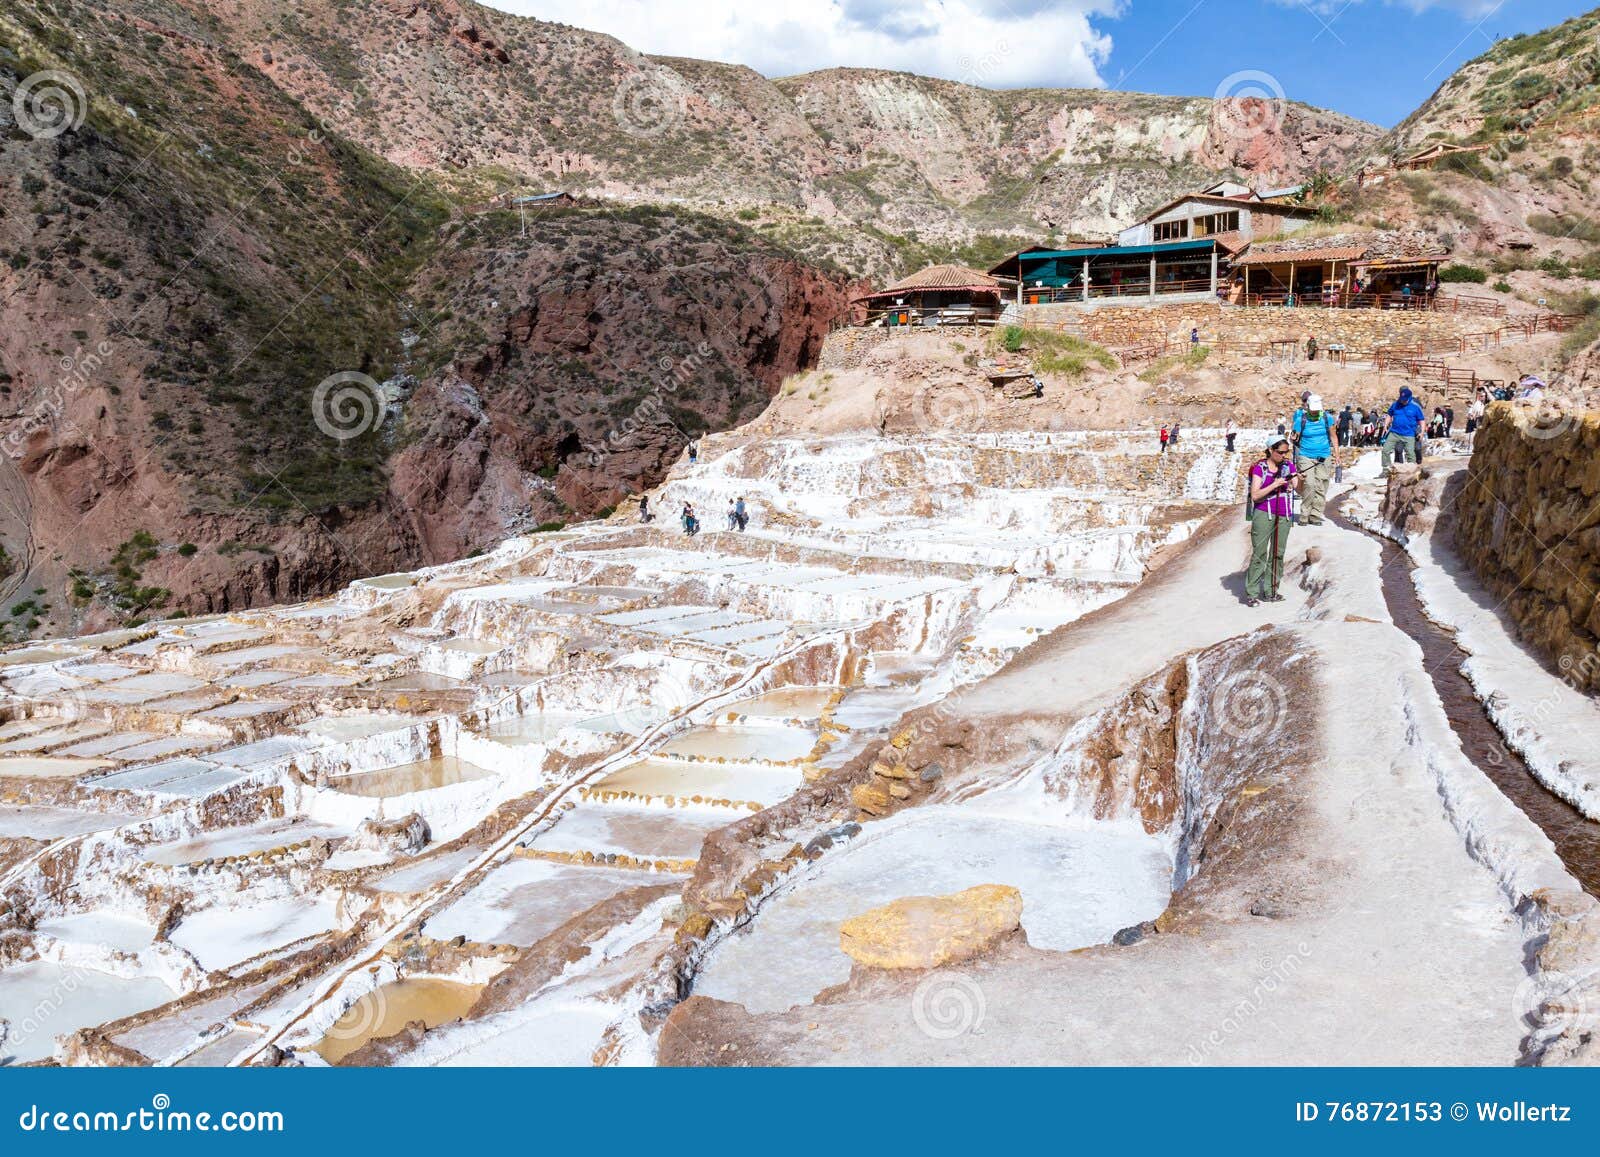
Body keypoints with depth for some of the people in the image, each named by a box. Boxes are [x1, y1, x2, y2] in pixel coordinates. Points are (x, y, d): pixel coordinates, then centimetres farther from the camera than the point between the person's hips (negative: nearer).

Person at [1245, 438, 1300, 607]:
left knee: (1278, 553, 6)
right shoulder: (1260, 468, -3)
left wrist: (1298, 480, -14)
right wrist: (1275, 485, -19)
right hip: (1263, 514, -4)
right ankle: (1251, 594, -5)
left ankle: (1271, 592, 13)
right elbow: (1255, 495, -10)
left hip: (1283, 516, 4)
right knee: (1259, 553, -7)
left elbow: (1299, 490, 6)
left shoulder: (1289, 466, 8)